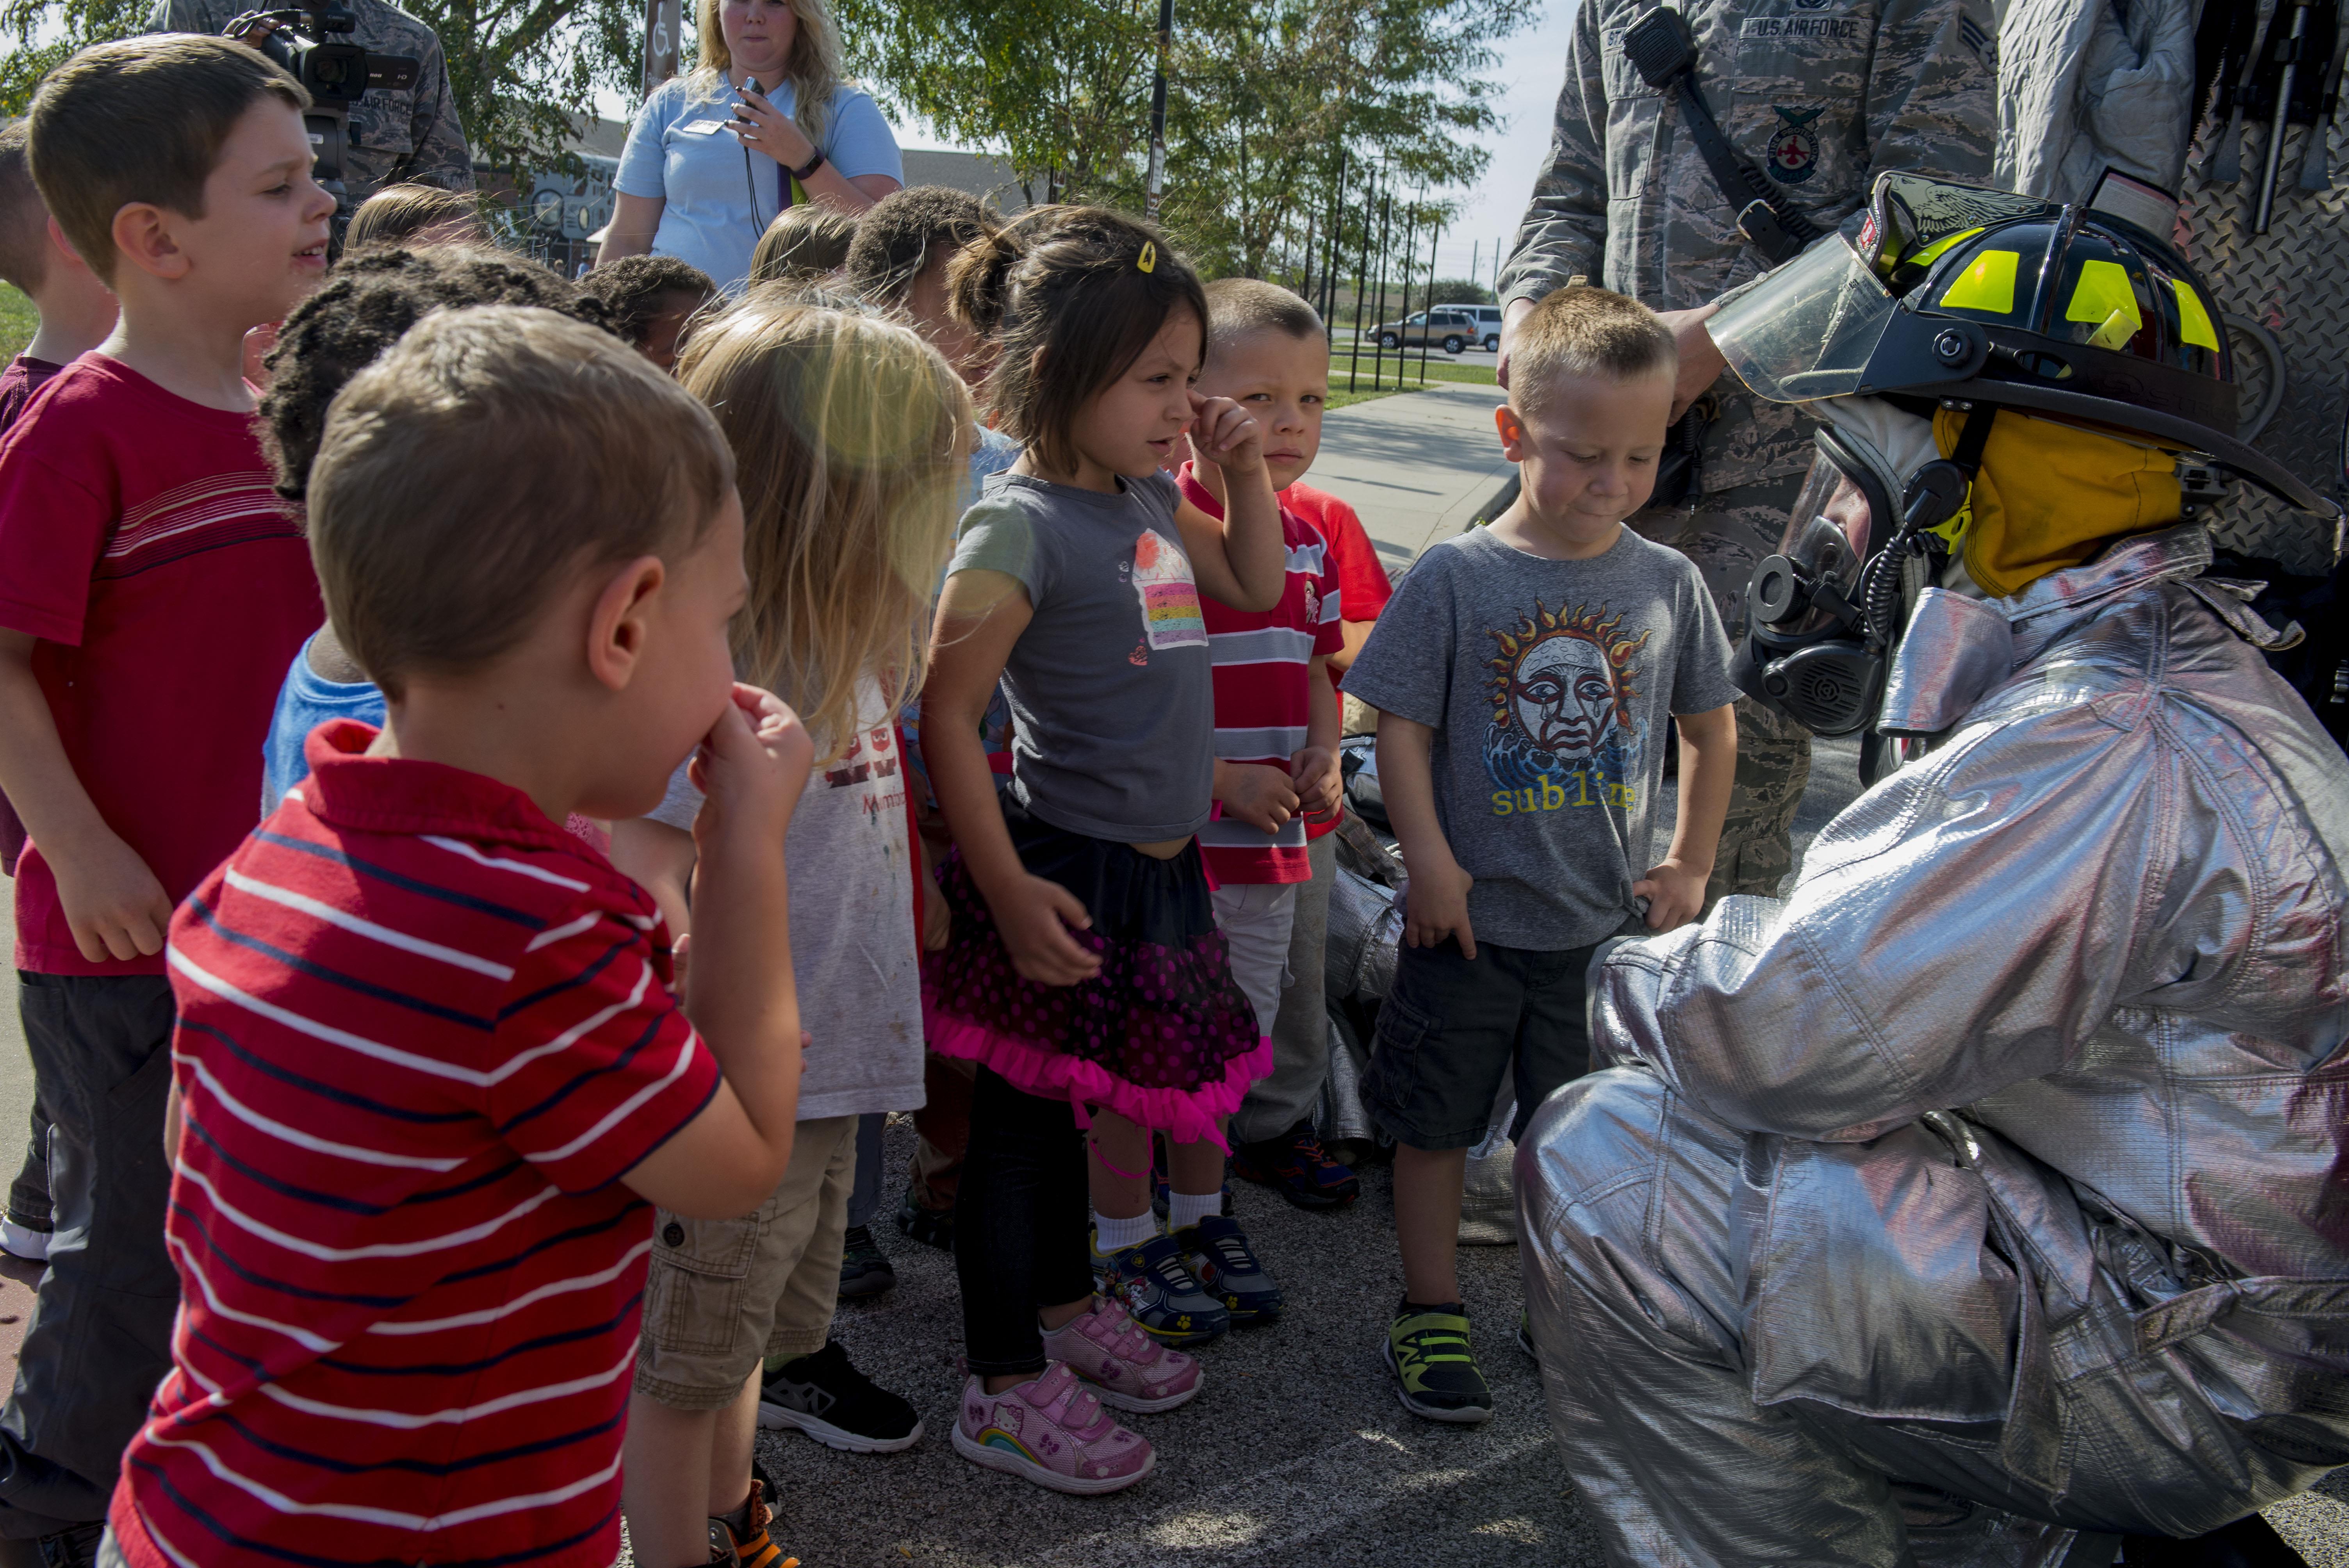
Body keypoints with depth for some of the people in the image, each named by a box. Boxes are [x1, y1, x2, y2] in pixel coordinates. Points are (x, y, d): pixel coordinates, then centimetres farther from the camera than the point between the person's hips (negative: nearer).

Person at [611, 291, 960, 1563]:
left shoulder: (832, 638, 4)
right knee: (683, 1366, 11)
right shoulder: (719, 665, -24)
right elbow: (634, 883, -29)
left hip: (820, 1074, 9)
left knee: (741, 1342, 27)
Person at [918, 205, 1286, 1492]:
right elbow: (944, 716, -19)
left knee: (1066, 1102, 23)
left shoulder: (1152, 502, 8)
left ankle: (1068, 1309, 41)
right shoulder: (1022, 526, -18)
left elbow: (1256, 586, 25)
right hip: (1063, 873, -8)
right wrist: (1006, 891, -21)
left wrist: (1242, 470, 10)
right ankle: (1004, 1389, 19)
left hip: (1154, 866, 8)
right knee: (1021, 1118, 5)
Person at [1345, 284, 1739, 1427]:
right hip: (1472, 921, -2)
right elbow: (1402, 727, -6)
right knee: (1435, 1123, 11)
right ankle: (1430, 1316, 28)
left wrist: (1688, 865, 6)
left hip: (1608, 925, 2)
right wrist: (1429, 859, -12)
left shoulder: (1668, 584, -1)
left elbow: (1711, 729, 10)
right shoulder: (1455, 578, -10)